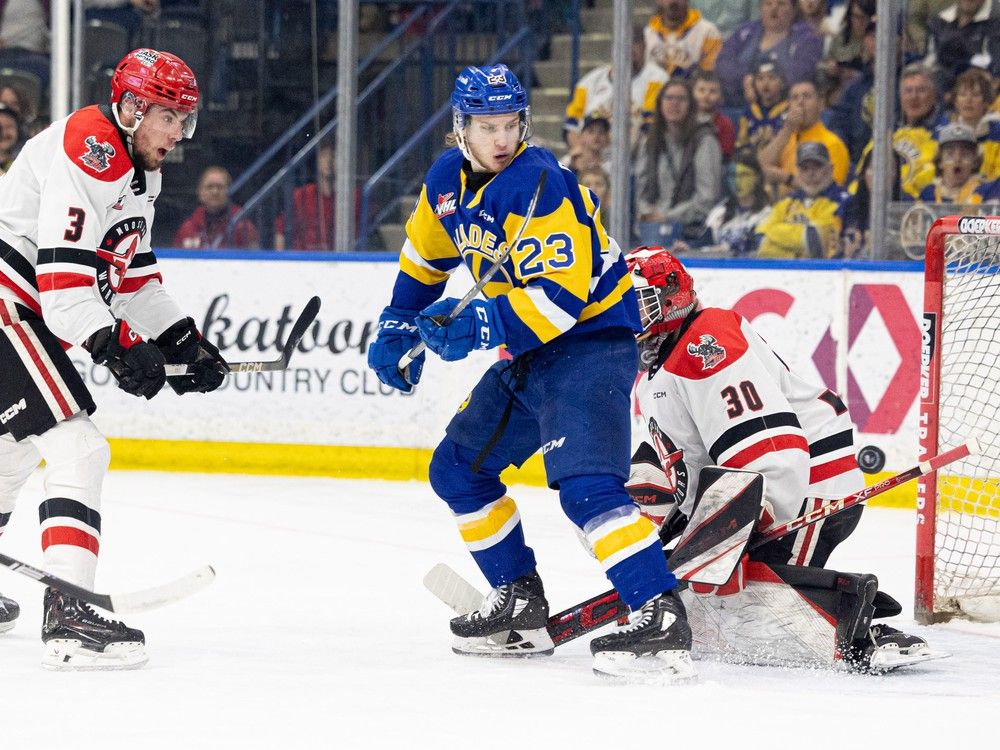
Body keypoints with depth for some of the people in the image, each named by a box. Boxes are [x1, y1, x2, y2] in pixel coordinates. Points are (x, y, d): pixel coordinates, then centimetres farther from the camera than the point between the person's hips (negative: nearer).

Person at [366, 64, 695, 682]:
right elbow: (424, 256, 25)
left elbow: (562, 292, -29)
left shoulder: (539, 186, -22)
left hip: (591, 340, -10)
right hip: (530, 352, 10)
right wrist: (398, 327, 20)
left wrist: (485, 326, -36)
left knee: (585, 482, -27)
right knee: (458, 469, 15)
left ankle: (661, 616, -35)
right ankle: (521, 606, 22)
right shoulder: (448, 182, 4)